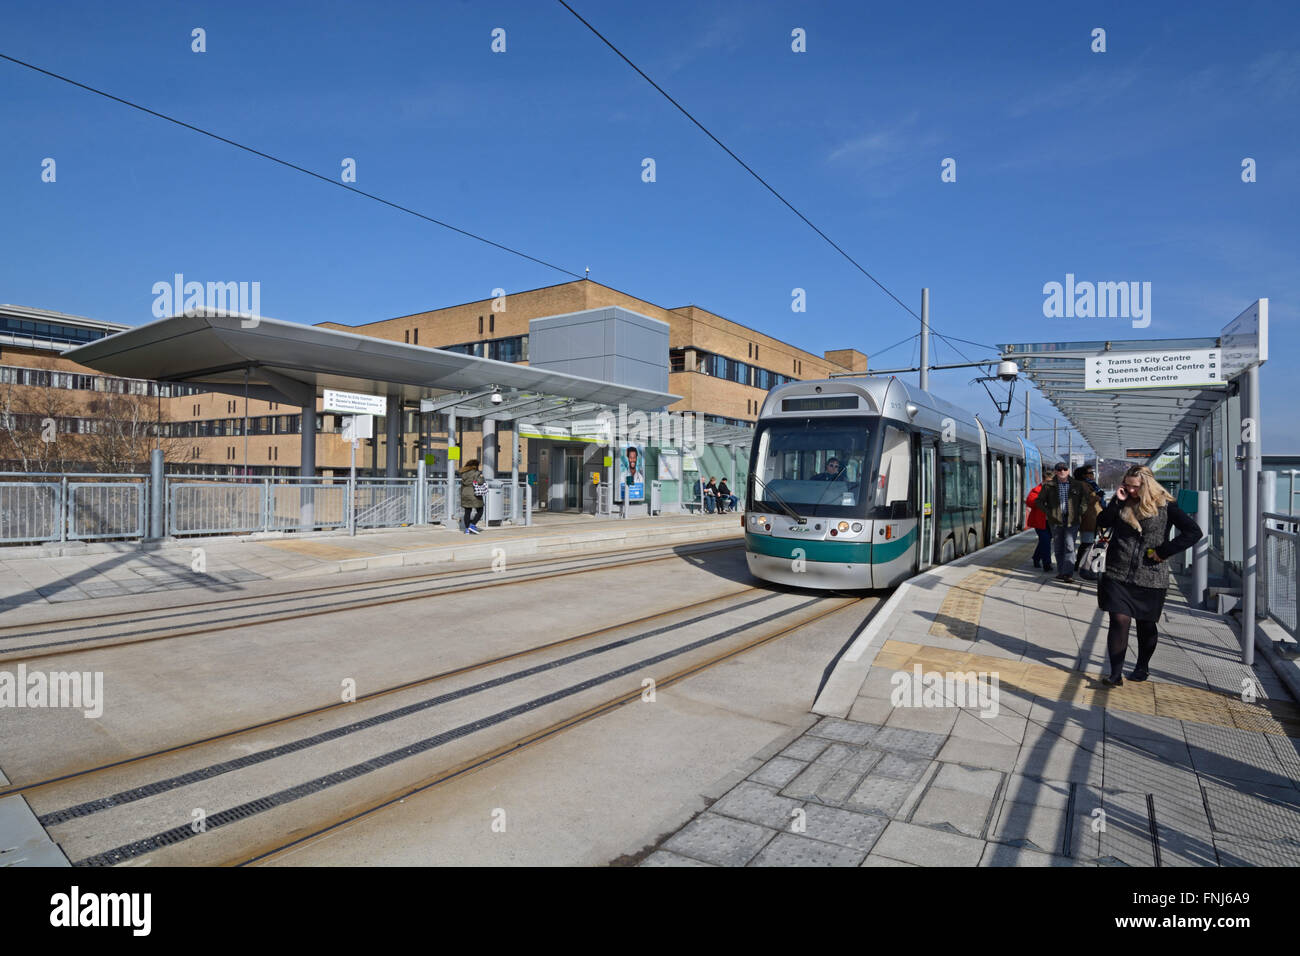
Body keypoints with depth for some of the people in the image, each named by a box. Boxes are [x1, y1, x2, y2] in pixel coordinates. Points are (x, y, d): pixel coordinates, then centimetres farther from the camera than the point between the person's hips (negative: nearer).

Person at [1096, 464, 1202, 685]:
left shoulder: (1164, 506, -2)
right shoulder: (1122, 503, 6)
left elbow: (1194, 532, -5)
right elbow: (1102, 522, 0)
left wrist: (1163, 551, -11)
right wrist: (1117, 501, -10)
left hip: (1150, 577, -1)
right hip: (1118, 575, 1)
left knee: (1146, 624, 12)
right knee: (1119, 620, -7)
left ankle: (1142, 667, 32)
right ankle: (1115, 674, -4)